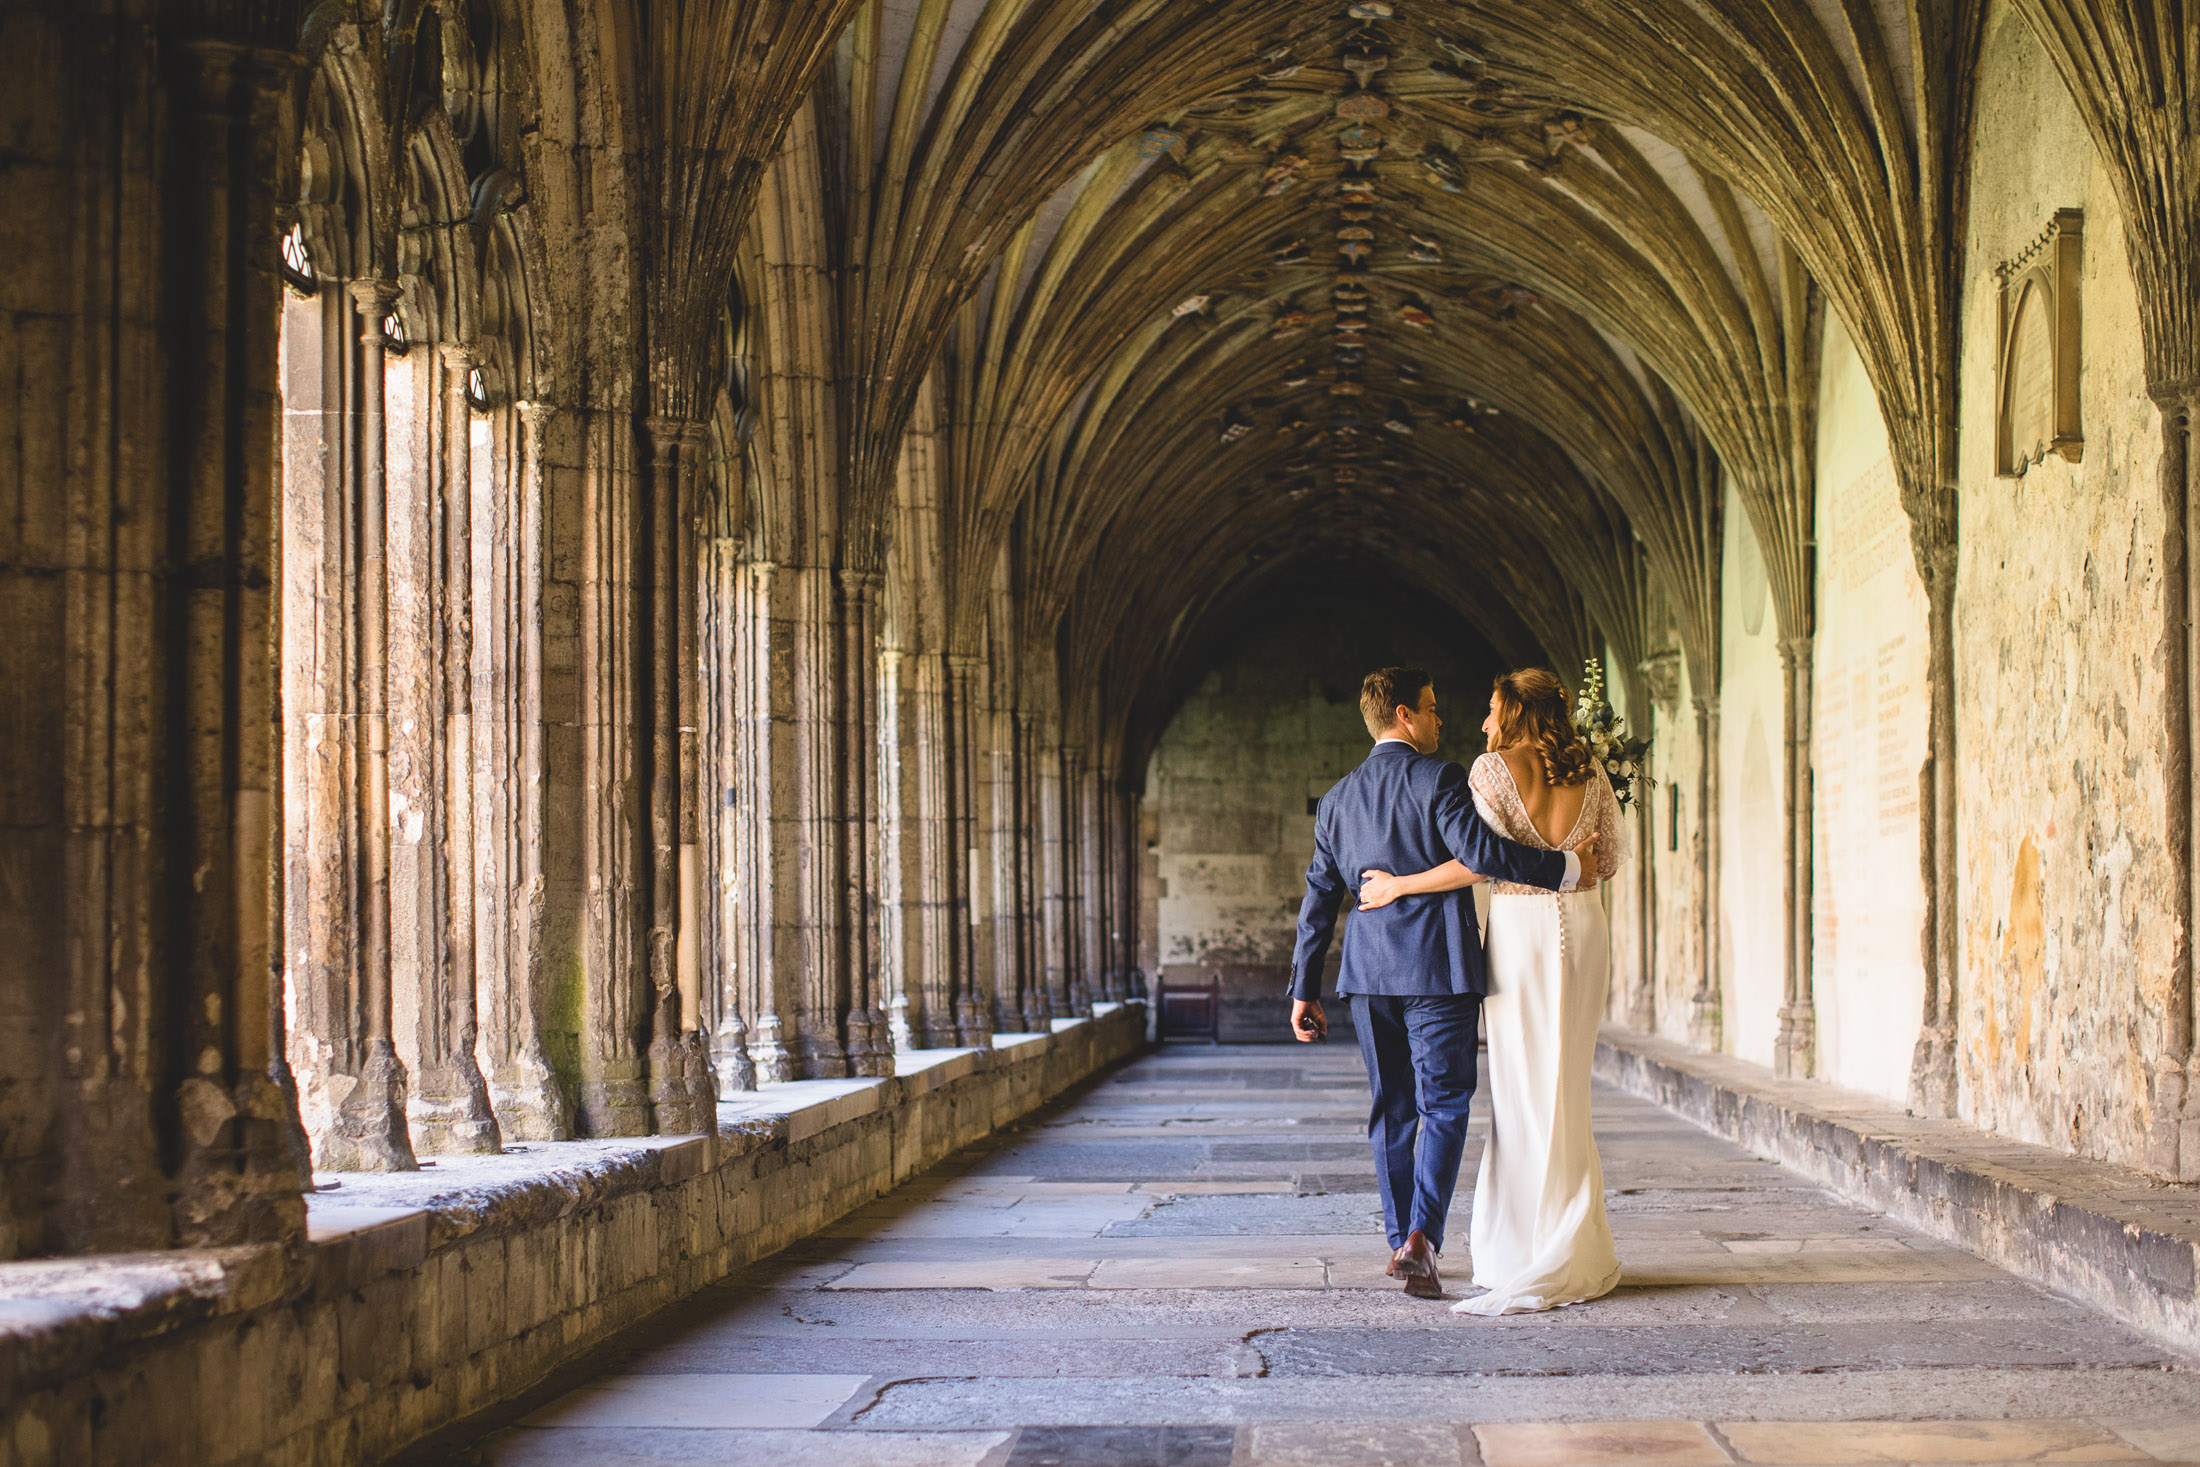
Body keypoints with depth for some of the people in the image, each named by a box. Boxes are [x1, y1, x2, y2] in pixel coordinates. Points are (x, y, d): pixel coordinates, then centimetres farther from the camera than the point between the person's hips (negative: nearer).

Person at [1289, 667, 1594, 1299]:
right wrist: (1564, 866, -12)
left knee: (1392, 1110, 13)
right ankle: (1419, 1240, -15)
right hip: (1437, 969, -6)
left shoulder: (1337, 799, 12)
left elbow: (1319, 898, 14)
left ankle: (1401, 1241, 17)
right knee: (1443, 1106, -2)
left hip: (1368, 971, 6)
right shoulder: (1437, 778, -7)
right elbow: (1478, 850, -21)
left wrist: (1305, 989, 16)